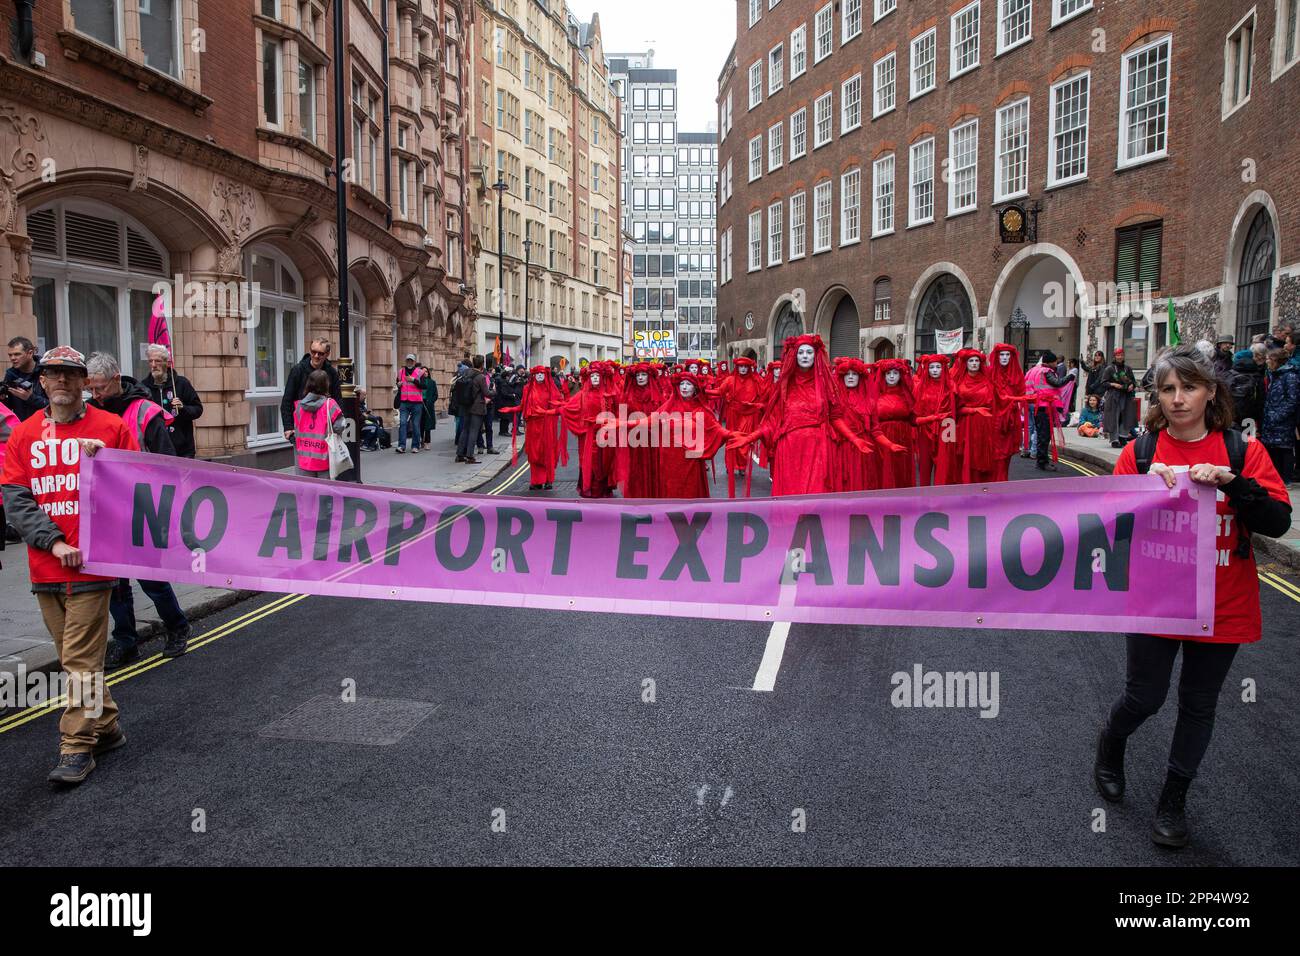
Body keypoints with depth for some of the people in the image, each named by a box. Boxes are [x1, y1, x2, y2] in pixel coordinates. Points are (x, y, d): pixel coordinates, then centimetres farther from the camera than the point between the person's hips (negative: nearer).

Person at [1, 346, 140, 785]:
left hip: (92, 564, -4)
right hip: (45, 568, 4)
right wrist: (54, 542, -12)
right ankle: (107, 727, 29)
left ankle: (77, 749, 4)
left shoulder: (111, 427, -1)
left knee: (81, 660, -4)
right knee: (73, 656, 14)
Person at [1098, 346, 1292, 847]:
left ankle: (1174, 799, 31)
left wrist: (1231, 482, -24)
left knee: (1198, 705, 12)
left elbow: (1278, 522, -10)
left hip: (1222, 606, 1)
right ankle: (1109, 743, 40)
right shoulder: (1140, 453, -3)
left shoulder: (1244, 452, -4)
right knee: (1145, 696, 7)